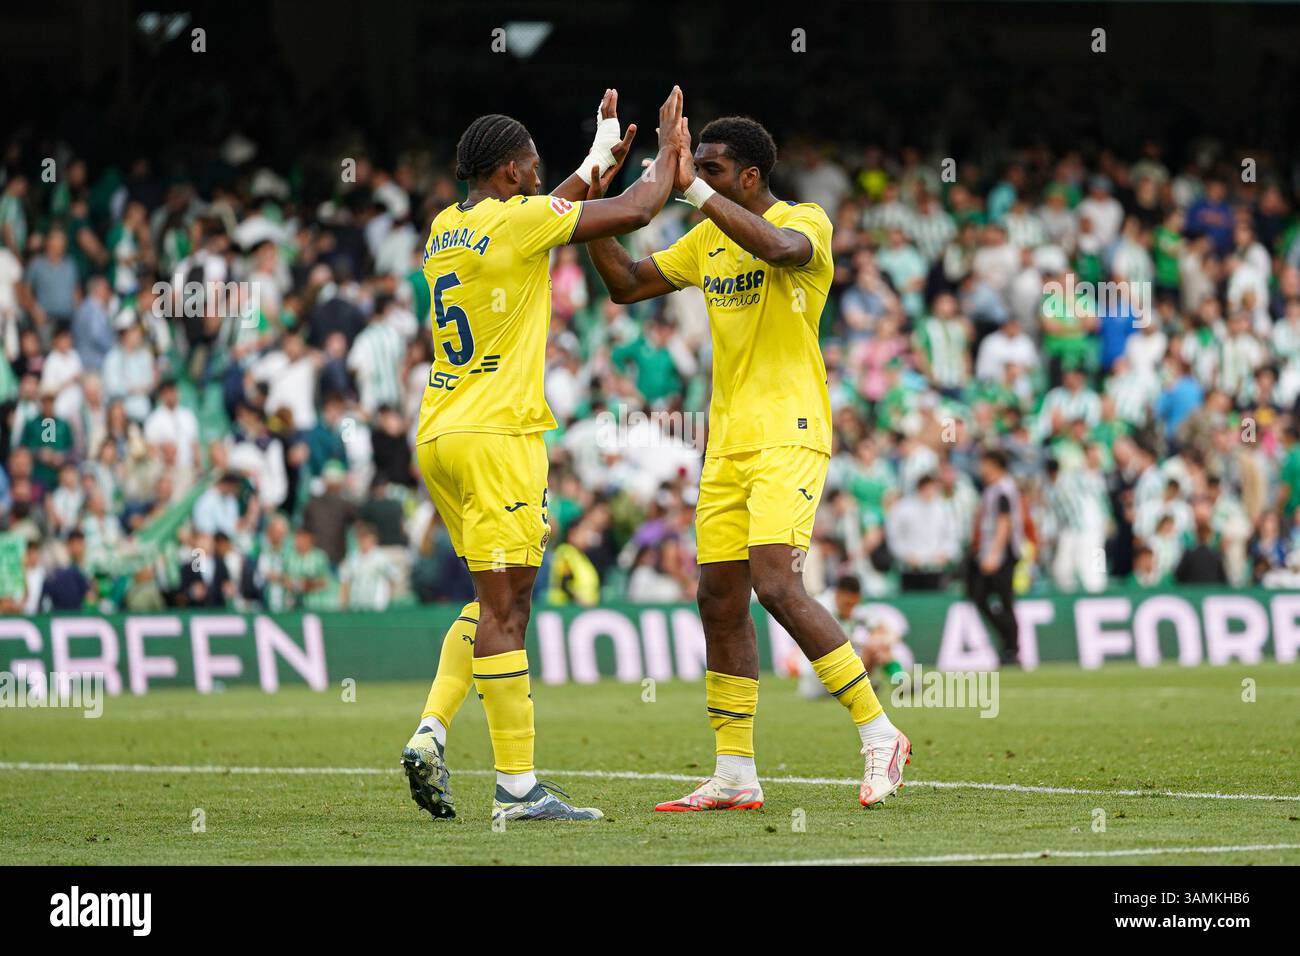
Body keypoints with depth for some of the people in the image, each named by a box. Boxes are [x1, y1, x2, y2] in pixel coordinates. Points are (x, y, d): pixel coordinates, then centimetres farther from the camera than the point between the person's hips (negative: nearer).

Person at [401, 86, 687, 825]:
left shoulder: (446, 229, 13)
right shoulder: (519, 221, -10)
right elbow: (636, 213, -5)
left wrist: (598, 163, 39)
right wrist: (669, 152, 13)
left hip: (439, 434, 9)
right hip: (497, 435, -9)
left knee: (495, 601, 18)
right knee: (504, 610, -7)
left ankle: (431, 734, 6)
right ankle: (518, 787, -6)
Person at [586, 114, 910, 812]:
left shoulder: (805, 222, -8)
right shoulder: (707, 240, 15)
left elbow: (781, 246, -32)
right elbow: (626, 285, 21)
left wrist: (694, 189, -28)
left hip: (788, 437, -8)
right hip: (727, 442, 8)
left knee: (777, 586, -21)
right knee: (720, 602, 5)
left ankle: (878, 734, -12)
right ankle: (735, 776, 11)